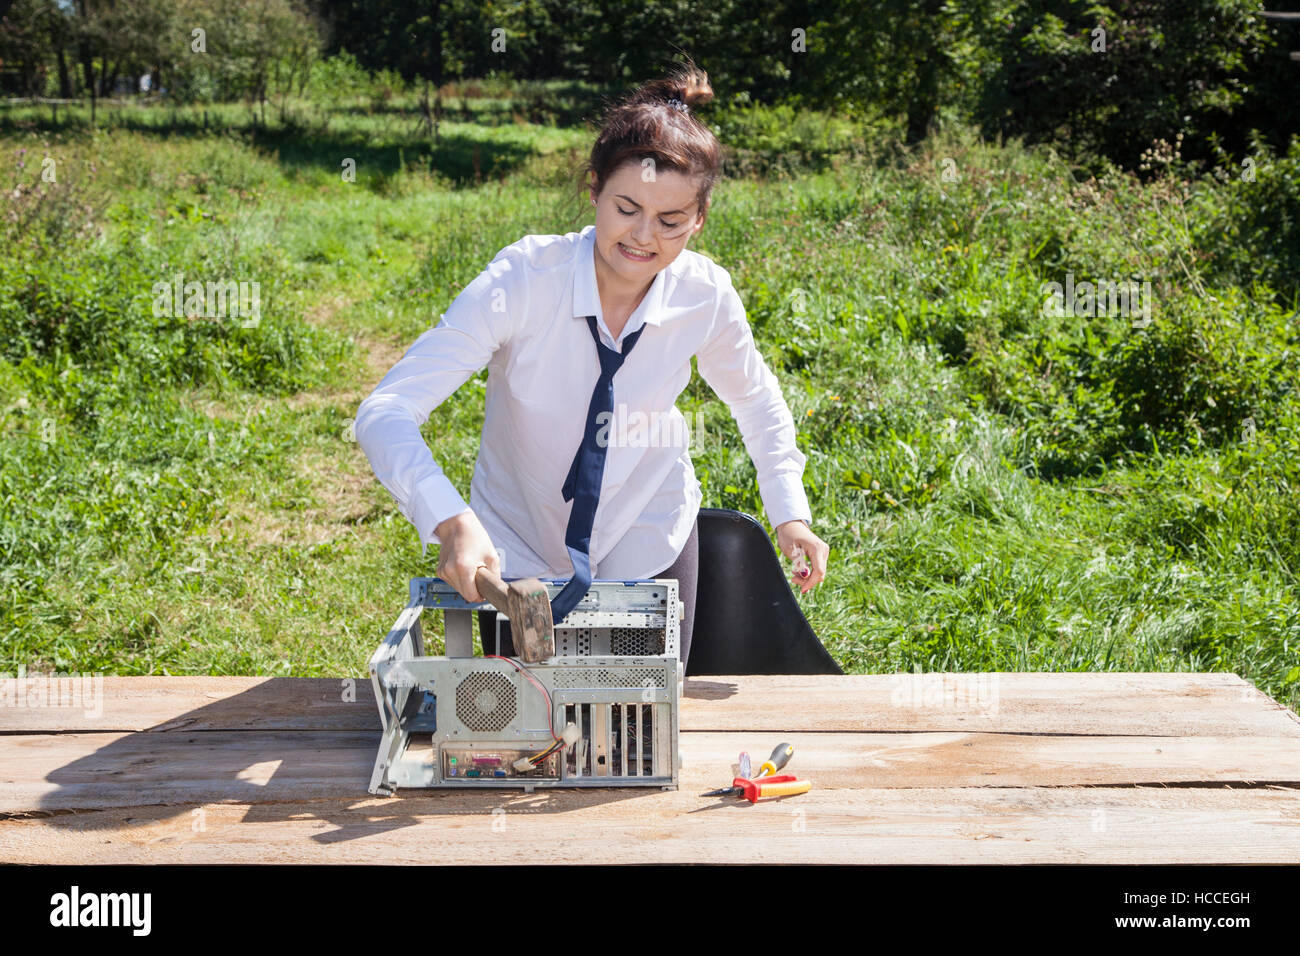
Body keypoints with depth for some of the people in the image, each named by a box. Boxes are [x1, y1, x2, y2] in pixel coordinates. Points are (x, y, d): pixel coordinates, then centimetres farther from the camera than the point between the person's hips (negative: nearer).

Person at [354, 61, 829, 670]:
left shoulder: (706, 296, -18)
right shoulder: (524, 279, -28)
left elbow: (755, 398, 6)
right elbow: (385, 412, -33)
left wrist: (790, 510, -3)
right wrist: (452, 522, -48)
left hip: (648, 548, 2)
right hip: (516, 550, -2)